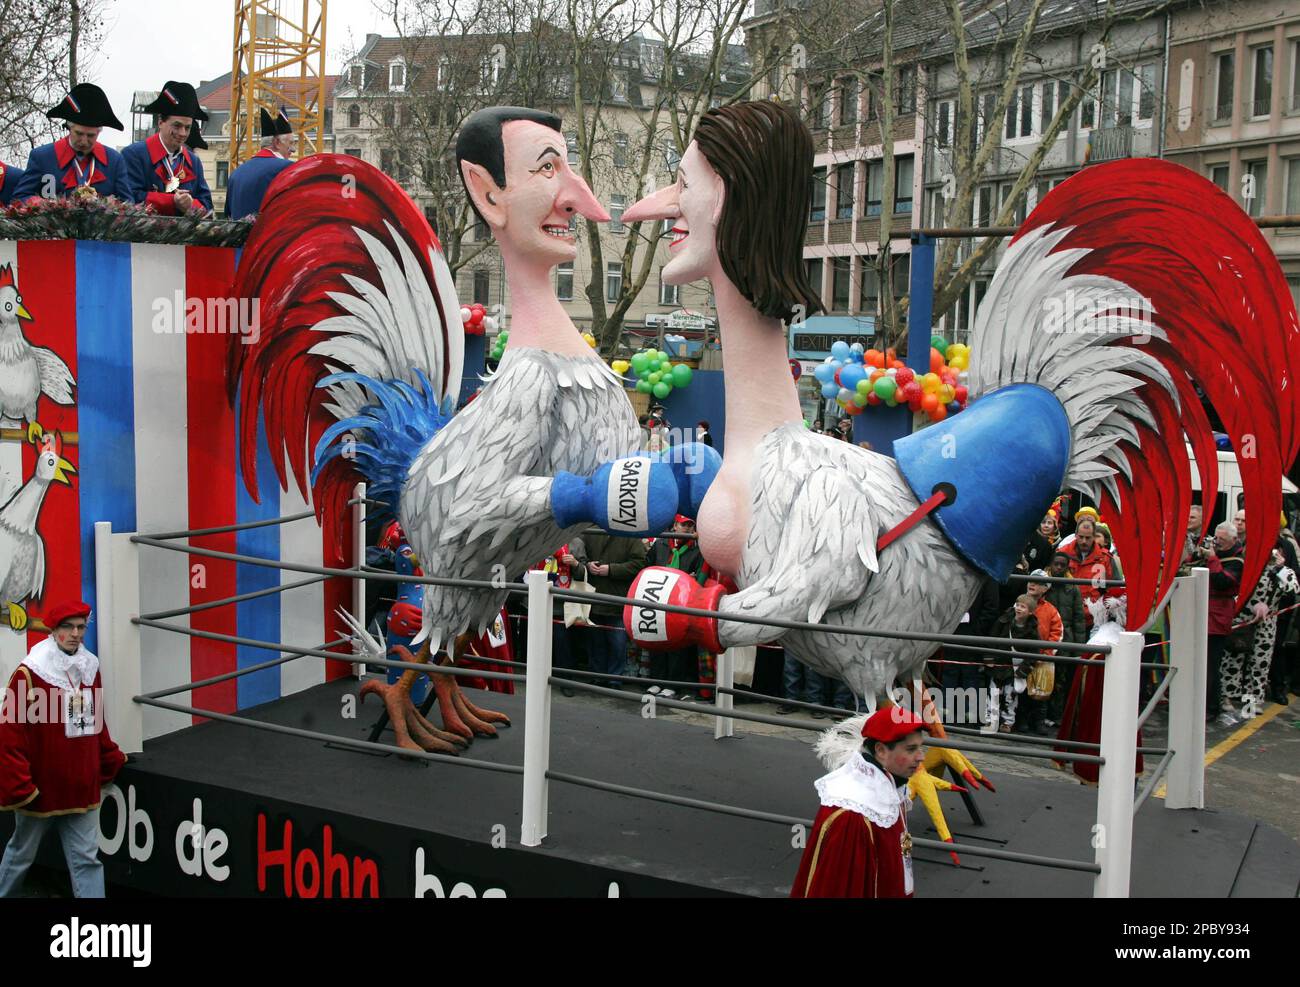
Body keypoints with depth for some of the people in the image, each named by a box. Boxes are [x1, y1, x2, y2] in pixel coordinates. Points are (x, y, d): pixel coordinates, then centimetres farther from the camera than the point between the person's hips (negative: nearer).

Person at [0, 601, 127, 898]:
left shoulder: (90, 669, 4)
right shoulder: (29, 674, -14)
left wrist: (112, 762, 20)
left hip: (82, 791, 4)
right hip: (41, 791, -4)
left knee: (87, 860, 5)